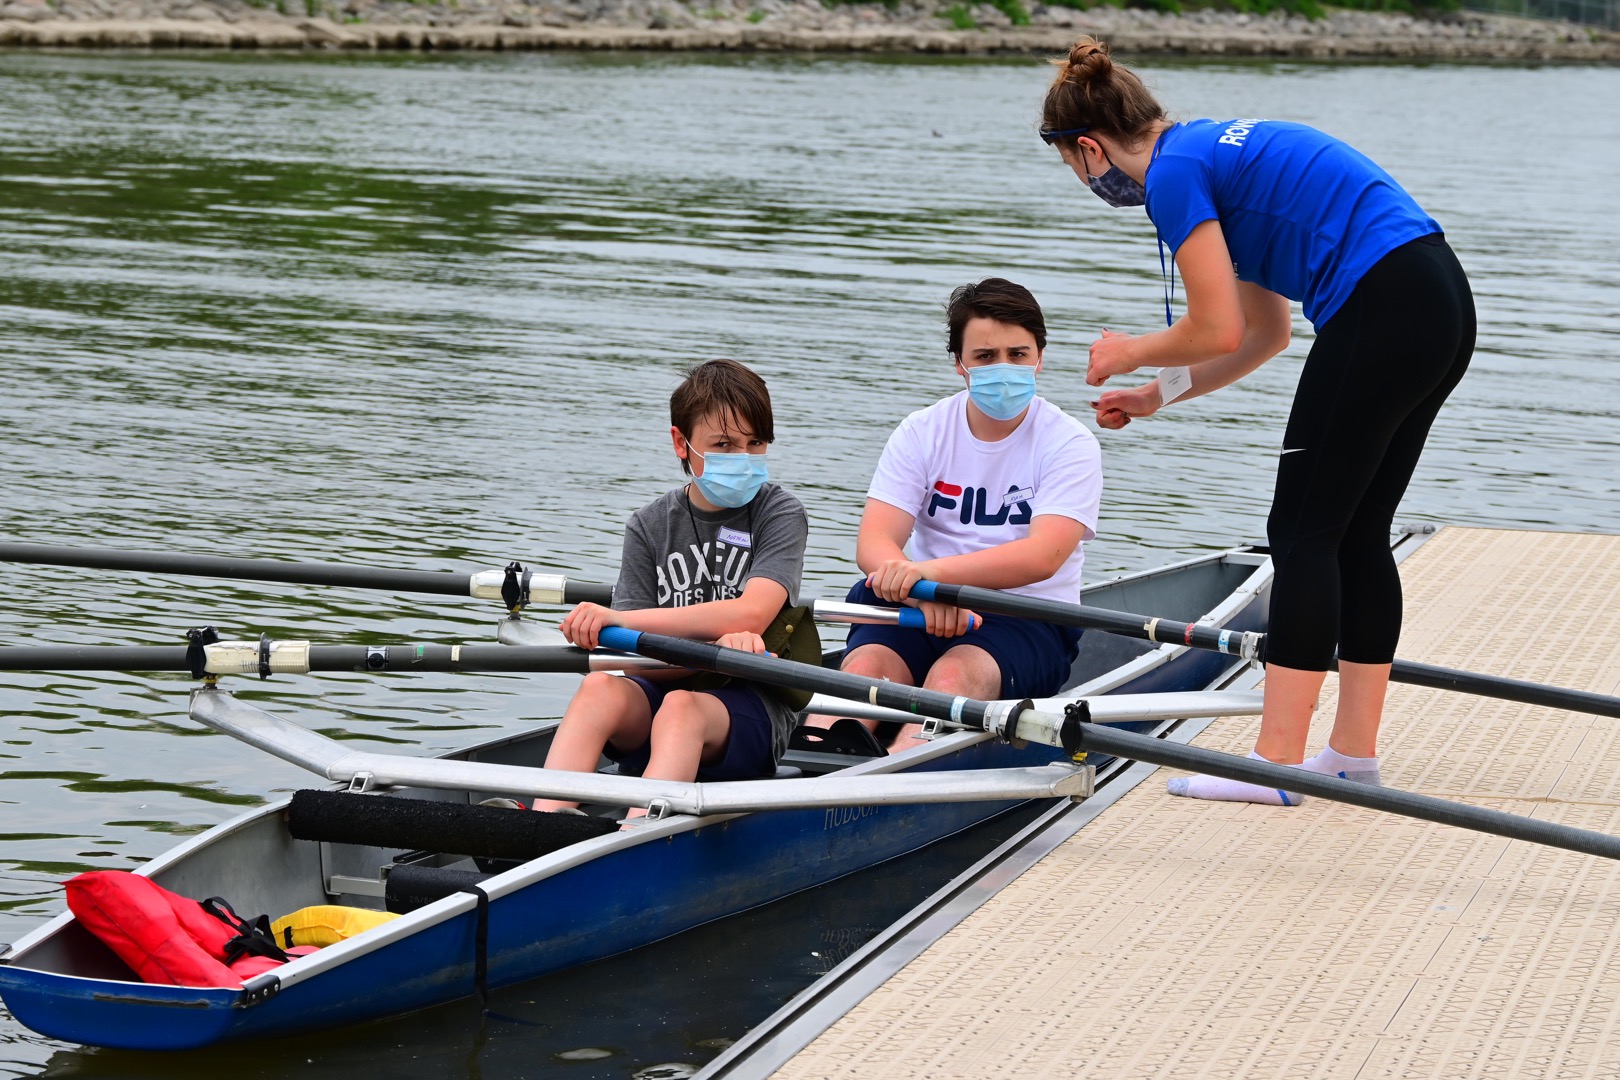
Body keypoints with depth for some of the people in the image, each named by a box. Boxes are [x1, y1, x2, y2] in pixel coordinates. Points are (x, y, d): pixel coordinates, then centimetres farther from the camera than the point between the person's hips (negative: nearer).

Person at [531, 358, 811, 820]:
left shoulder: (779, 514, 1)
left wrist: (620, 620, -22)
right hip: (663, 692, 3)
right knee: (601, 688, -29)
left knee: (681, 707, -34)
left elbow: (750, 614, -17)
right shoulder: (650, 526, 7)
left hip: (751, 707, -3)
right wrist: (718, 646, -23)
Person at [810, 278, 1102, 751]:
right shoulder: (922, 433, 6)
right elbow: (873, 542, -6)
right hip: (922, 609, 3)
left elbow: (1042, 557, -19)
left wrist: (932, 572, -34)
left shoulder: (1069, 444, -3)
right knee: (867, 664, -29)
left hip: (1030, 620, -3)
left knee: (956, 673, -34)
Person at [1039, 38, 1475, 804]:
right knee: (1356, 533, 14)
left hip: (1381, 311, -10)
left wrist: (1131, 354, 8)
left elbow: (1218, 330, -11)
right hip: (1441, 305, 10)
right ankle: (1355, 751, 18)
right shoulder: (1218, 148, 22)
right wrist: (1160, 393, 28)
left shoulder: (1173, 173, -7)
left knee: (1304, 532, -3)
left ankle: (1278, 762, -3)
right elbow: (1267, 331, 25)